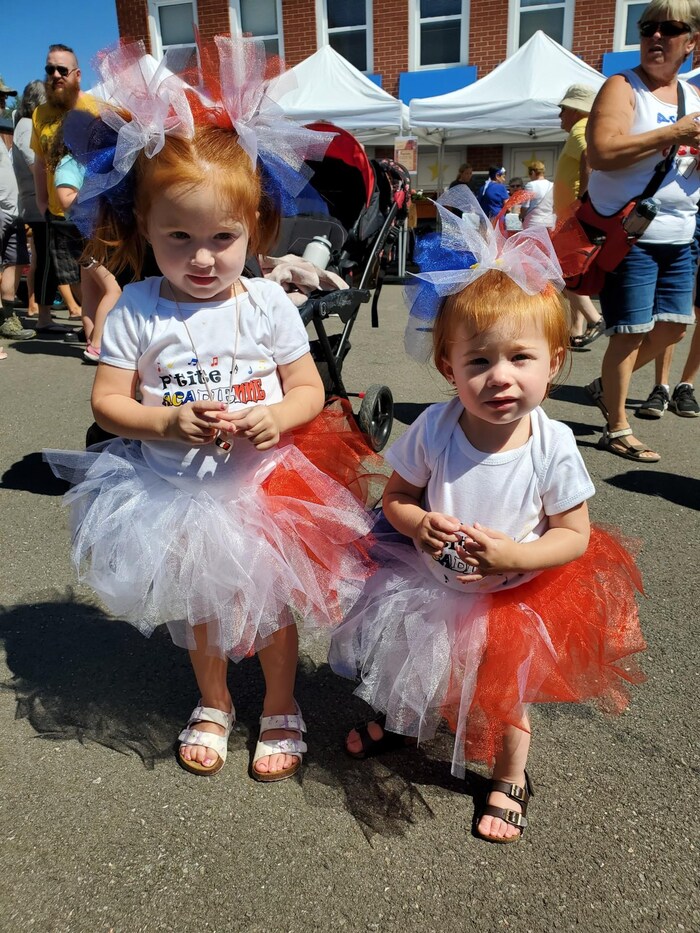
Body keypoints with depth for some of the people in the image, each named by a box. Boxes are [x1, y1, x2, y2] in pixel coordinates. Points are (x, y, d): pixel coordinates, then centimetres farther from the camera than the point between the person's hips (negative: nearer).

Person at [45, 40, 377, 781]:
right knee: (197, 608, 21)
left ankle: (280, 709, 41)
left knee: (273, 603, 15)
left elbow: (310, 390, -5)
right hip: (175, 493, 1)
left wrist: (275, 419, -25)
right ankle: (213, 704, 48)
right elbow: (107, 401, -9)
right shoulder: (135, 311, -10)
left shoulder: (267, 303, -10)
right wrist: (169, 422, -26)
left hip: (264, 487, -1)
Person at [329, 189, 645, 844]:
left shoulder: (552, 445, -23)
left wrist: (512, 554, -30)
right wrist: (420, 525, -28)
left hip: (515, 596, -2)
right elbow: (395, 498, -7)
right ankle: (398, 722, 62)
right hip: (431, 585, 2)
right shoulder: (434, 429, -21)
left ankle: (510, 779, 50)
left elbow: (575, 536, -15)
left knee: (507, 696, 20)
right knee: (409, 668, 27)